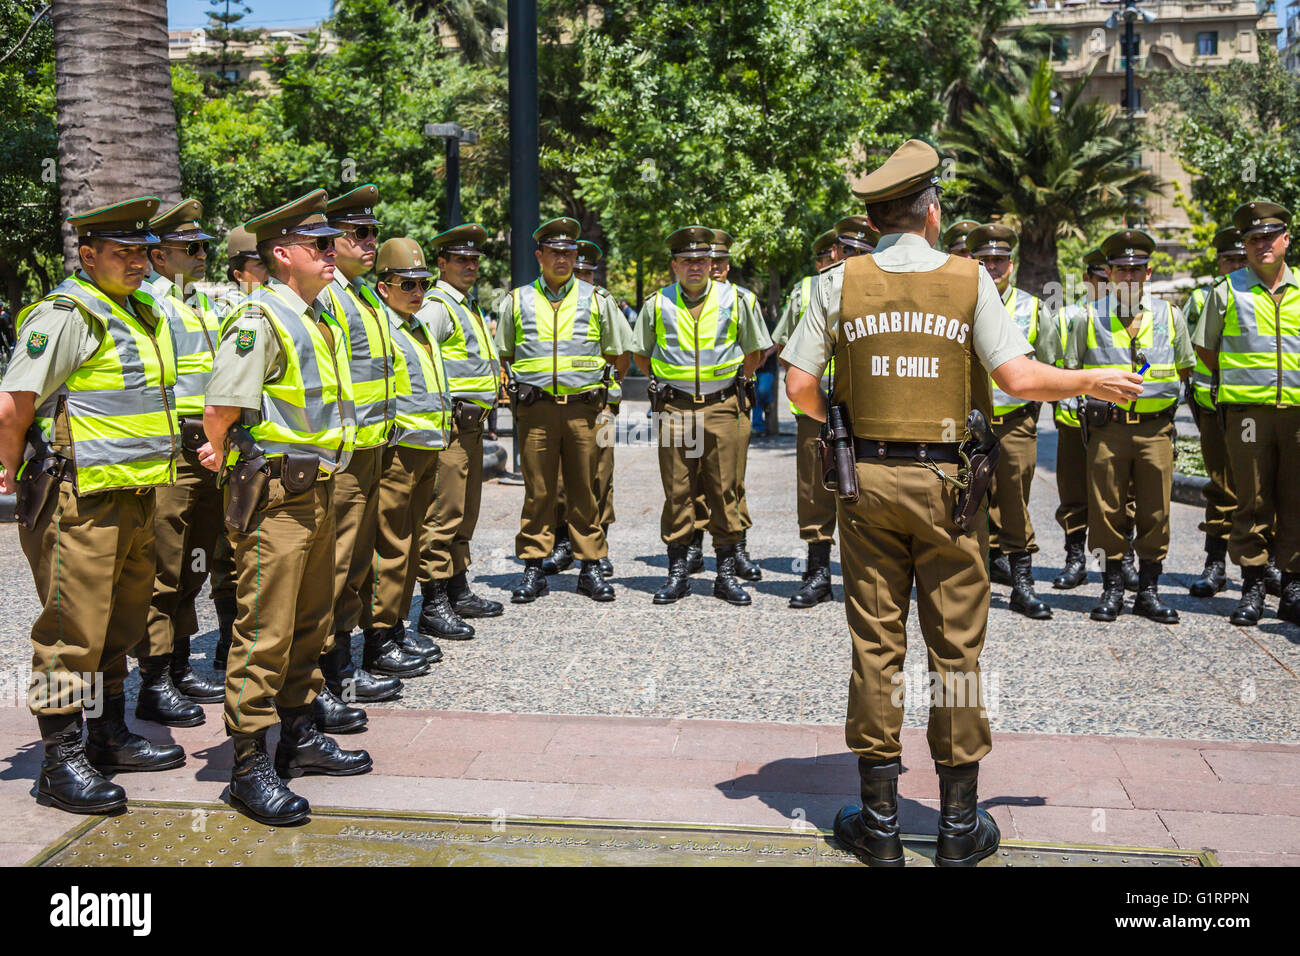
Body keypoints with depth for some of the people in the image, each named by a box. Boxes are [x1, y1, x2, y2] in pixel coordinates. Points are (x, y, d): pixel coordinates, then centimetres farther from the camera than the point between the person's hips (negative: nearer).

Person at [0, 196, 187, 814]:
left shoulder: (142, 313, 16)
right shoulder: (67, 314, -13)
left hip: (135, 499, 9)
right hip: (80, 502, -9)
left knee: (120, 623, 17)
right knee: (73, 629, -3)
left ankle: (110, 738, 30)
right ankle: (62, 763, 5)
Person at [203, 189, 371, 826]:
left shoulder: (319, 320, 15)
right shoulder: (259, 319, -14)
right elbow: (219, 414, -19)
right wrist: (232, 464, -3)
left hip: (318, 489, 9)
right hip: (275, 497, -9)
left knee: (311, 623, 16)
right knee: (265, 630, -5)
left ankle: (299, 735, 29)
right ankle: (249, 766, 2)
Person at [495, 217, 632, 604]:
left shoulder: (597, 300, 9)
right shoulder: (518, 300, 10)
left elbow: (620, 353, 16)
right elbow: (503, 354, 19)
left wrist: (606, 390, 10)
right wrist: (513, 389, 11)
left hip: (583, 408, 0)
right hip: (536, 409, 0)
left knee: (585, 491, 3)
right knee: (538, 490, 1)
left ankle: (591, 568, 10)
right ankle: (533, 570, 8)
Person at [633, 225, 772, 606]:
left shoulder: (736, 300, 4)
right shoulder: (657, 304, 5)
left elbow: (755, 350, 16)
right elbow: (640, 353, 20)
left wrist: (734, 379, 12)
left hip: (720, 407, 0)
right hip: (674, 408, 0)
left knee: (724, 491, 1)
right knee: (677, 491, 2)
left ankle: (727, 572, 9)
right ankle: (677, 572, 10)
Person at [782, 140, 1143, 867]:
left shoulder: (842, 281, 1)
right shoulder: (968, 279, -3)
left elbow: (801, 385, -1)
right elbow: (1019, 378, -9)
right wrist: (1095, 384, 8)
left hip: (868, 480, 2)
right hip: (947, 481, -1)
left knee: (875, 644, 7)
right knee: (957, 649, 6)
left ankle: (879, 820, 14)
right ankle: (960, 826, 14)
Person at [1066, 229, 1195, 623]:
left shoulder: (1169, 315, 8)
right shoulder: (1090, 317, 4)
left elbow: (1185, 367, 20)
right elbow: (1070, 371, 11)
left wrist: (1157, 385, 11)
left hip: (1155, 428, 1)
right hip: (1107, 428, -1)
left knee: (1155, 512, 3)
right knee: (1107, 510, 1)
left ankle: (1149, 590, 14)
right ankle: (1112, 588, 13)